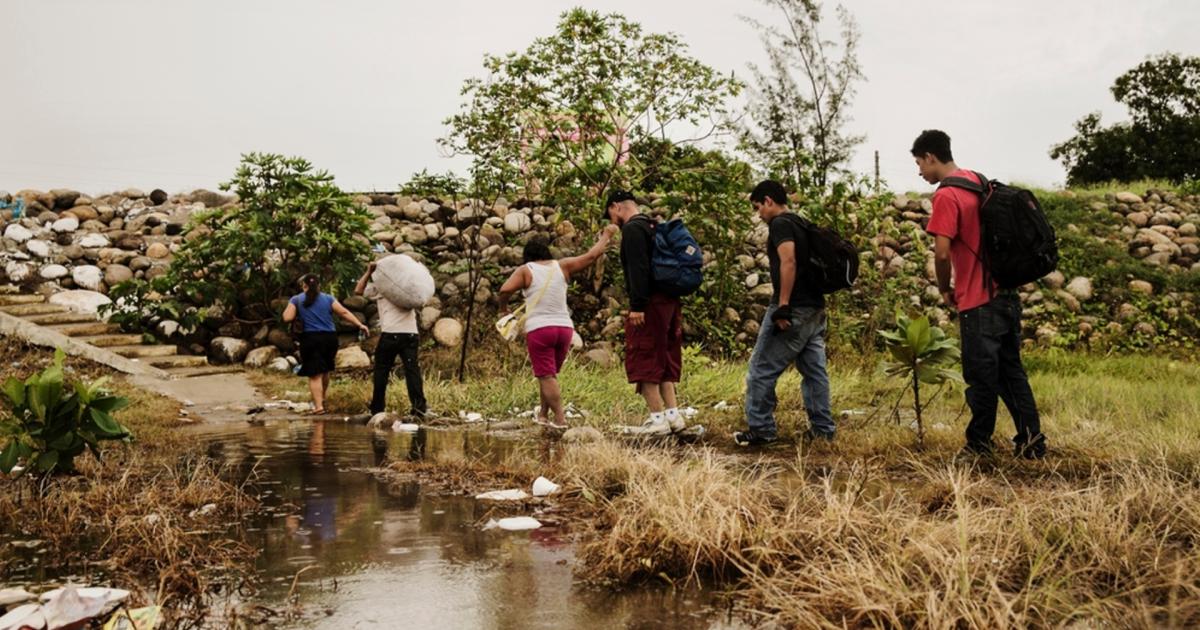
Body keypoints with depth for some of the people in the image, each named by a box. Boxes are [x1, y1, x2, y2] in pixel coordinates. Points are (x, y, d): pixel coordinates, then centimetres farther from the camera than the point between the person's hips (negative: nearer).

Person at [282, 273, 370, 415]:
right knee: (325, 370, 22)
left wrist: (290, 306, 16)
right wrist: (359, 325, 0)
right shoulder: (328, 298, 10)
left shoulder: (296, 300, 5)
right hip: (330, 338, 3)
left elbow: (287, 318, -3)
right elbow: (344, 313, 1)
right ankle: (321, 399, 36)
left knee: (315, 375, -3)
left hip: (311, 339, -3)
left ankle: (318, 406, -13)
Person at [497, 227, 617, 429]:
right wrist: (607, 235, 22)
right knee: (550, 374, 19)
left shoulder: (525, 270, -1)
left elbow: (505, 290, -14)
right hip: (564, 327, 4)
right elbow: (591, 255, 10)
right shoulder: (562, 266, 7)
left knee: (546, 376, -2)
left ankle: (560, 418, -9)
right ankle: (543, 414, 26)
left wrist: (503, 306, 5)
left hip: (538, 329, -4)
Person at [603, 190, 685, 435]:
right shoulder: (654, 227, 20)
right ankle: (673, 414, 13)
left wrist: (637, 306, -22)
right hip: (669, 302, 9)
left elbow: (638, 269, -20)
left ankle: (658, 419, -7)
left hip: (650, 304, -9)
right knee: (663, 360, 14)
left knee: (643, 360, -5)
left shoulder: (632, 229, -10)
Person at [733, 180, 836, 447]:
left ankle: (761, 429, 1)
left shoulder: (780, 224, -8)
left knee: (762, 370, -2)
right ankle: (823, 429, 12)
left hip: (794, 310, -9)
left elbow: (788, 262, -21)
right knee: (814, 370, 11)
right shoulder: (801, 225, 19)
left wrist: (783, 305, -24)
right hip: (815, 309, 9)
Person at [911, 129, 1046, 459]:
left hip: (978, 300, -8)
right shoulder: (980, 181, 12)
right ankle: (1031, 440, 13)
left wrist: (944, 289, -5)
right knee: (1011, 370, 14)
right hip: (1006, 294, 8)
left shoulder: (946, 196, -14)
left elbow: (942, 252, -21)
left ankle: (979, 445, 13)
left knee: (981, 376, 2)